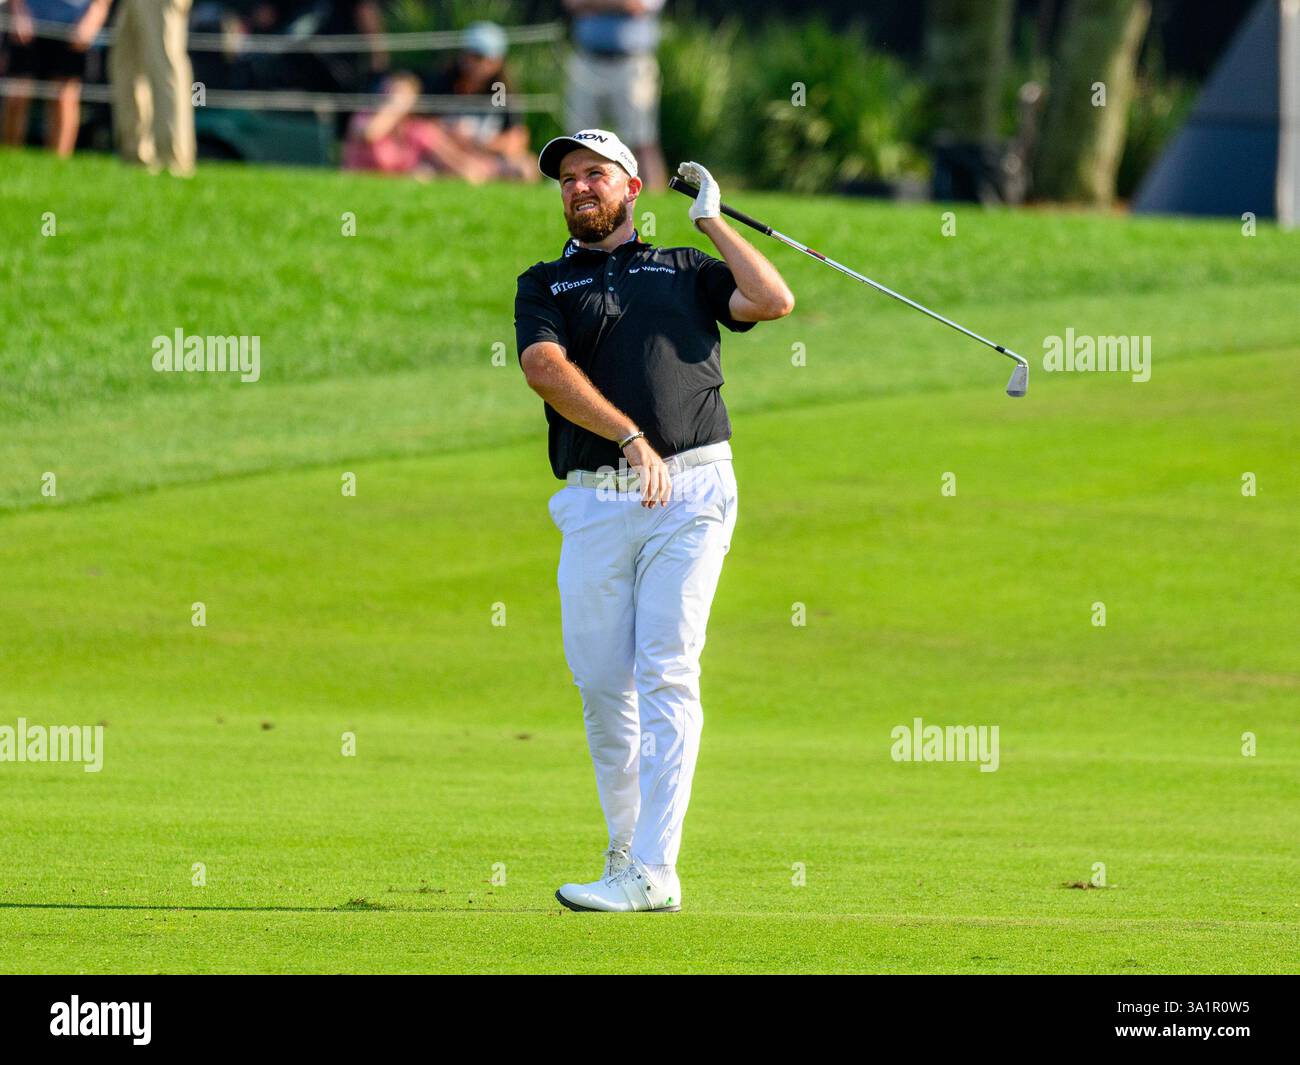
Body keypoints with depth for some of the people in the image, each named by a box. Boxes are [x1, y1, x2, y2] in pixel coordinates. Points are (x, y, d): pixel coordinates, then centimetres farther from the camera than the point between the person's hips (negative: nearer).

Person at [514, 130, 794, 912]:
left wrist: (712, 220, 10)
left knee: (667, 676, -10)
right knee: (602, 684, 0)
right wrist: (630, 437, -16)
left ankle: (654, 871, -14)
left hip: (689, 493, -2)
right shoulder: (545, 285, 16)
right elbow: (546, 368, -3)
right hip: (593, 501, 2)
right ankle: (626, 853, 15)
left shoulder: (685, 270, 18)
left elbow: (774, 301, 2)